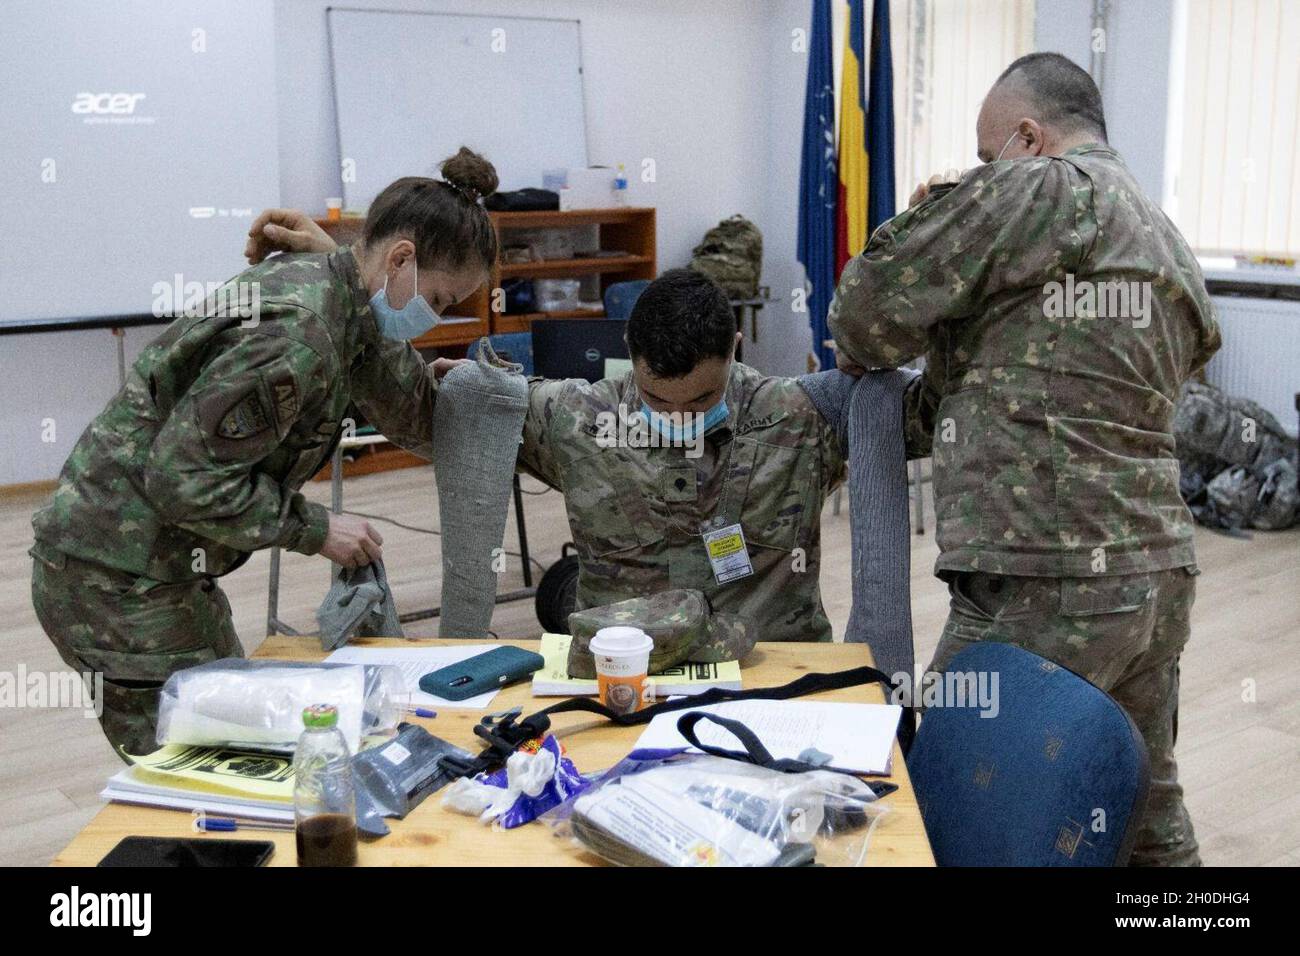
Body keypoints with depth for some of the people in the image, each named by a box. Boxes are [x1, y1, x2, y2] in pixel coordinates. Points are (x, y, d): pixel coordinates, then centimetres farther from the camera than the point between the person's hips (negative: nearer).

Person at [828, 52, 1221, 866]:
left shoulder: (1038, 189, -6)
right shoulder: (1174, 249, 20)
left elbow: (868, 312, -8)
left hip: (1044, 590, -9)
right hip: (1160, 578, 9)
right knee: (1149, 809, 21)